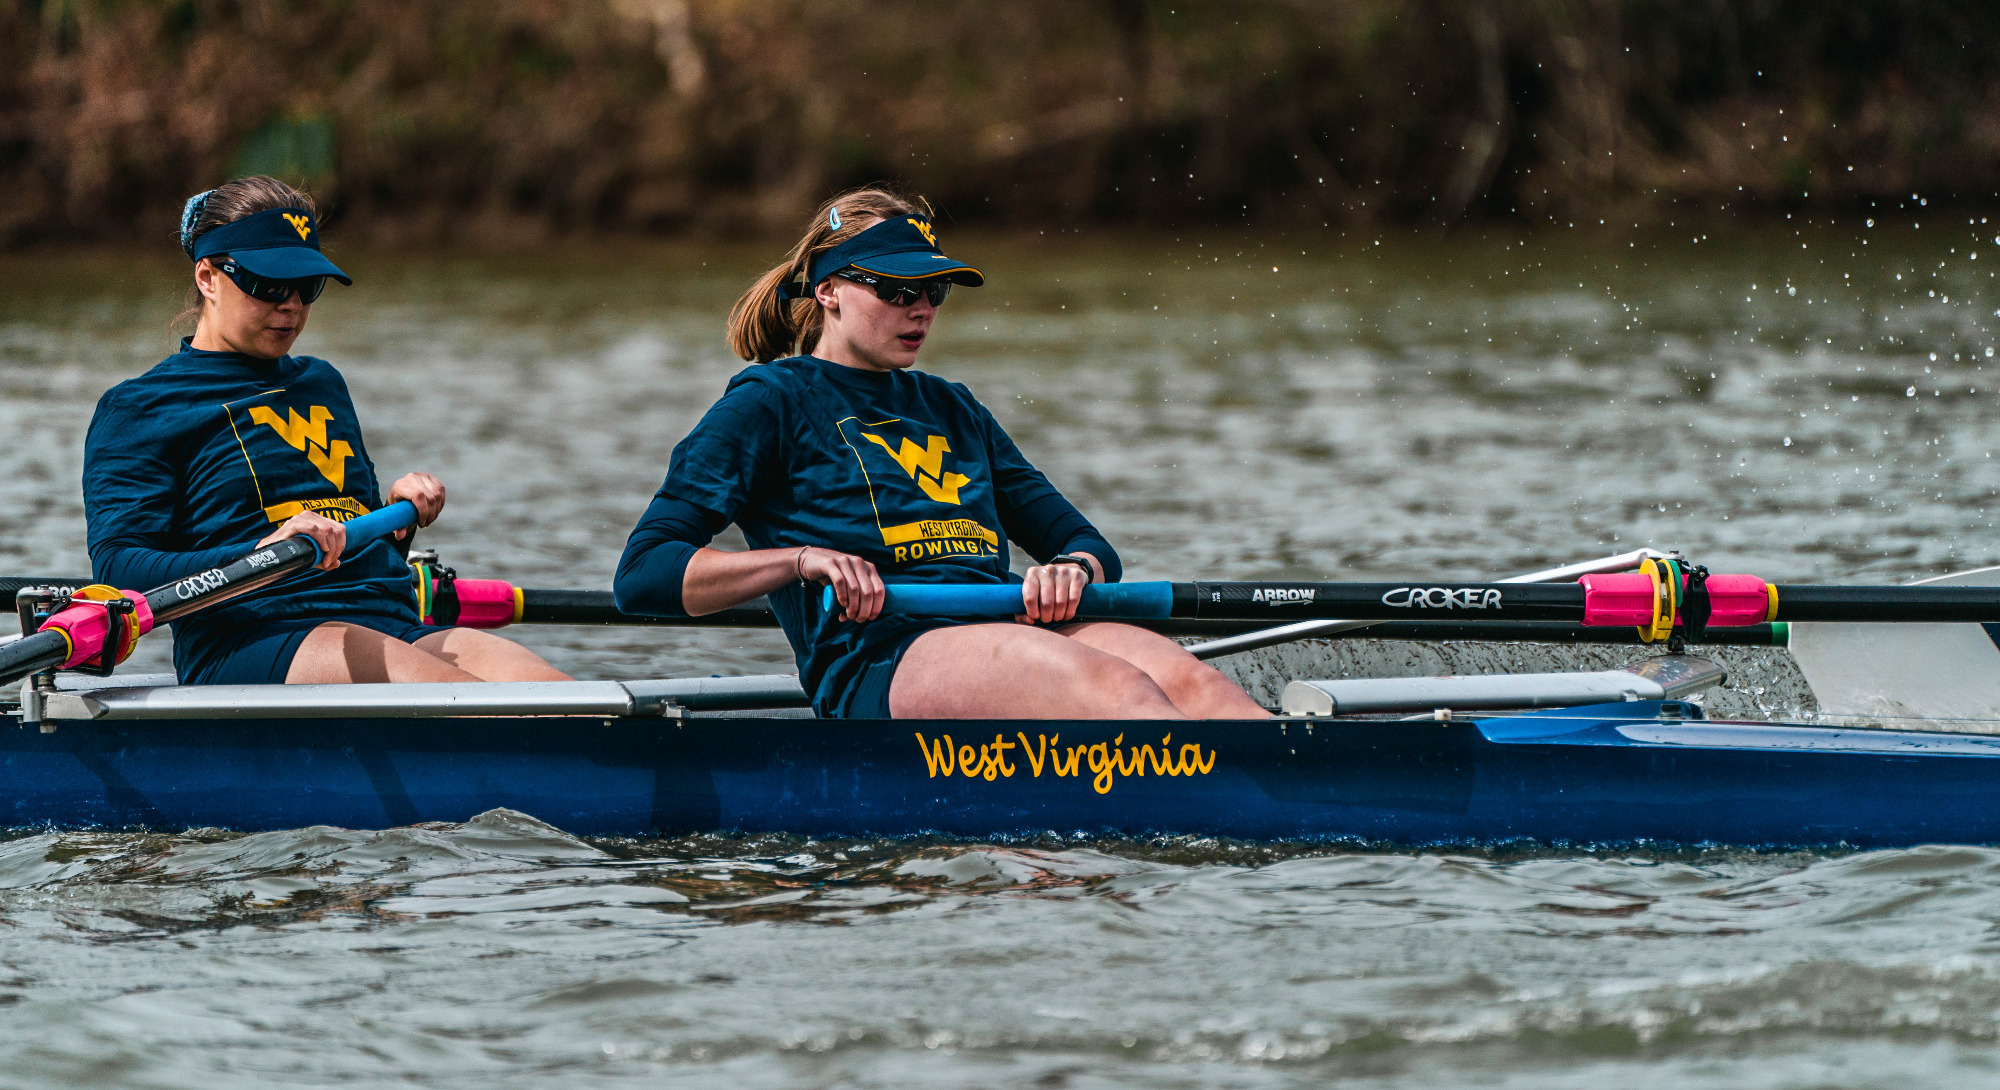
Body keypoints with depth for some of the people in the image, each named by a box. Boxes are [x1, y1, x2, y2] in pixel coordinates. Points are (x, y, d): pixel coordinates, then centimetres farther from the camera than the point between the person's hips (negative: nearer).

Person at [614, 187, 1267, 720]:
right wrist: (803, 559, -13)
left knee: (1183, 679, -27)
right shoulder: (771, 401, 10)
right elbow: (643, 574, 0)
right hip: (877, 661, -6)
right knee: (1116, 687, -34)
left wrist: (1074, 568, 2)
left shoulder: (950, 408, 30)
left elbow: (1086, 543, 29)